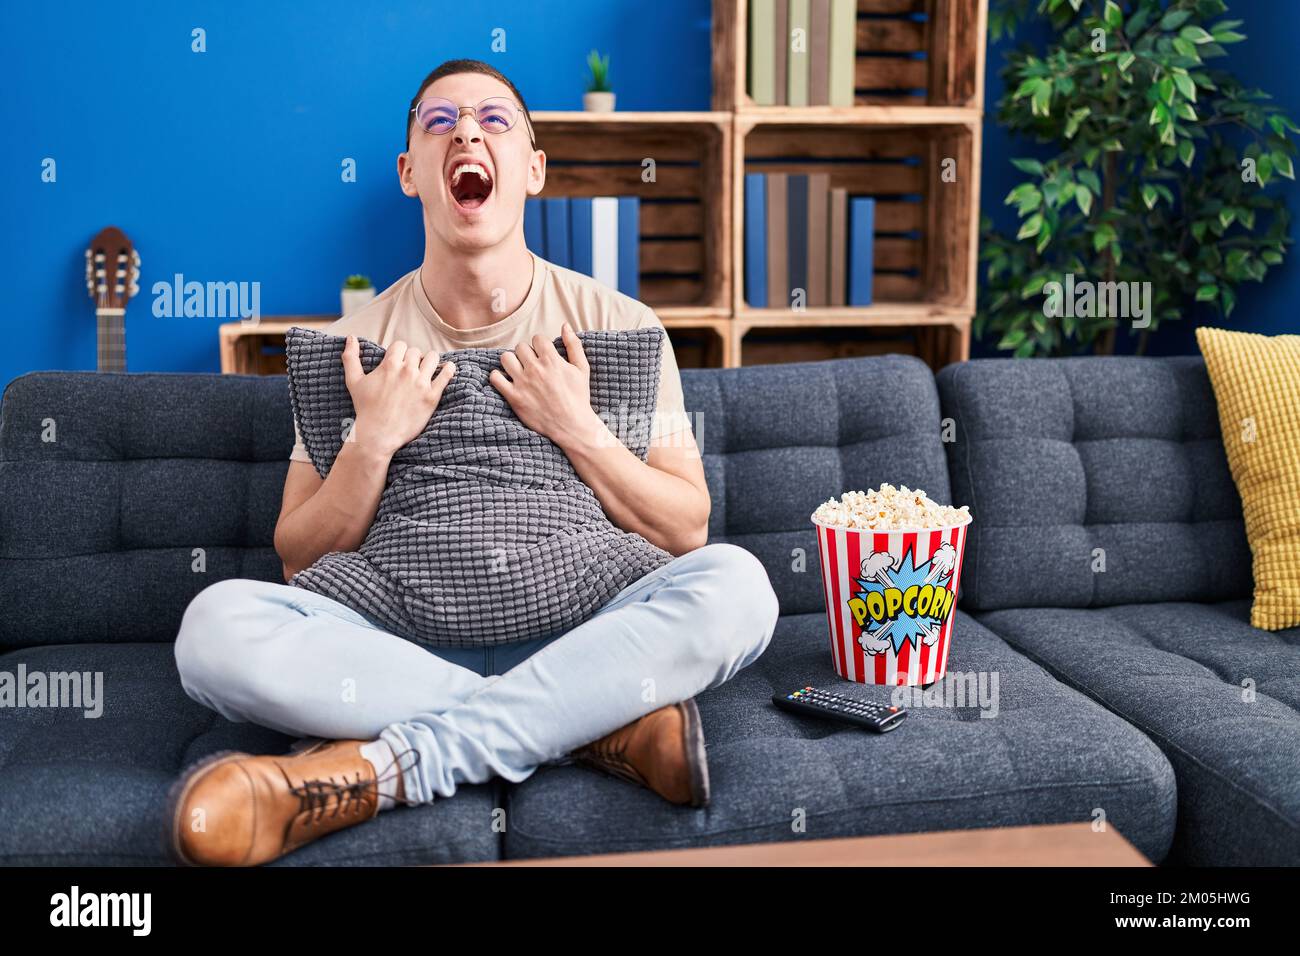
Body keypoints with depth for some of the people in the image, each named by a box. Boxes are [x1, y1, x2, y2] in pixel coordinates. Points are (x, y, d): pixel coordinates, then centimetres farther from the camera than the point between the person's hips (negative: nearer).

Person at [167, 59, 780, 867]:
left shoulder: (620, 327, 3)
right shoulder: (355, 343, 5)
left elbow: (686, 532, 2)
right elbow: (300, 564, 4)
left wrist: (577, 429, -12)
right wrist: (374, 440, -12)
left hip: (572, 639, 0)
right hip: (409, 643, 1)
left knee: (735, 582, -29)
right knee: (218, 623, -26)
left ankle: (378, 767, -29)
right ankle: (608, 727, -24)